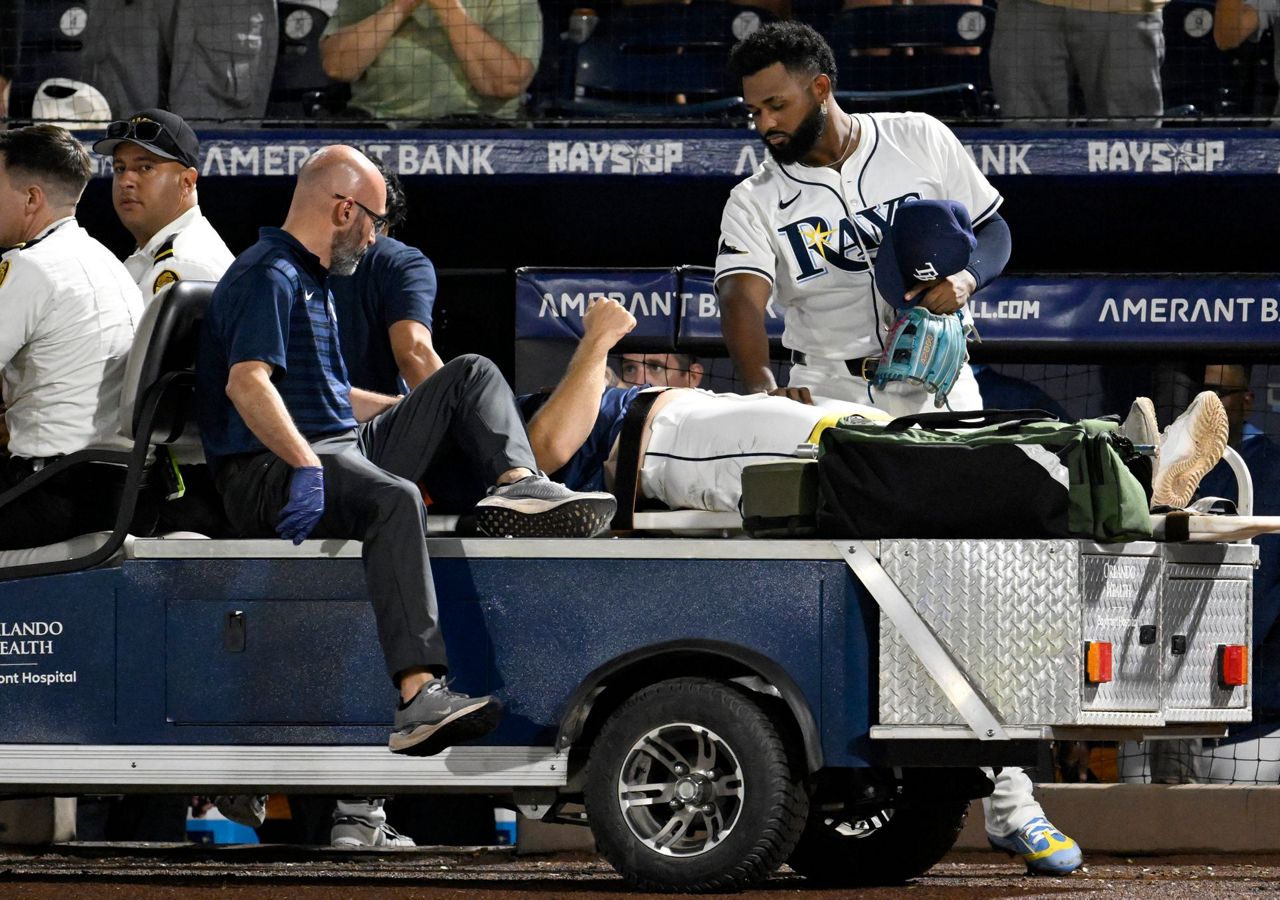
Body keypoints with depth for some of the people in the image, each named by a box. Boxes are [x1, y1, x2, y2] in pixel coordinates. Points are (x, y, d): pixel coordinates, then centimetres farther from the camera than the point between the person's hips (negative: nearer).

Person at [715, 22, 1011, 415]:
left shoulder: (920, 139, 3)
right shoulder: (752, 202, 0)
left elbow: (991, 230, 11)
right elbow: (741, 299, -16)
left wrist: (965, 278, -13)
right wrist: (763, 391, -36)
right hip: (828, 394, 0)